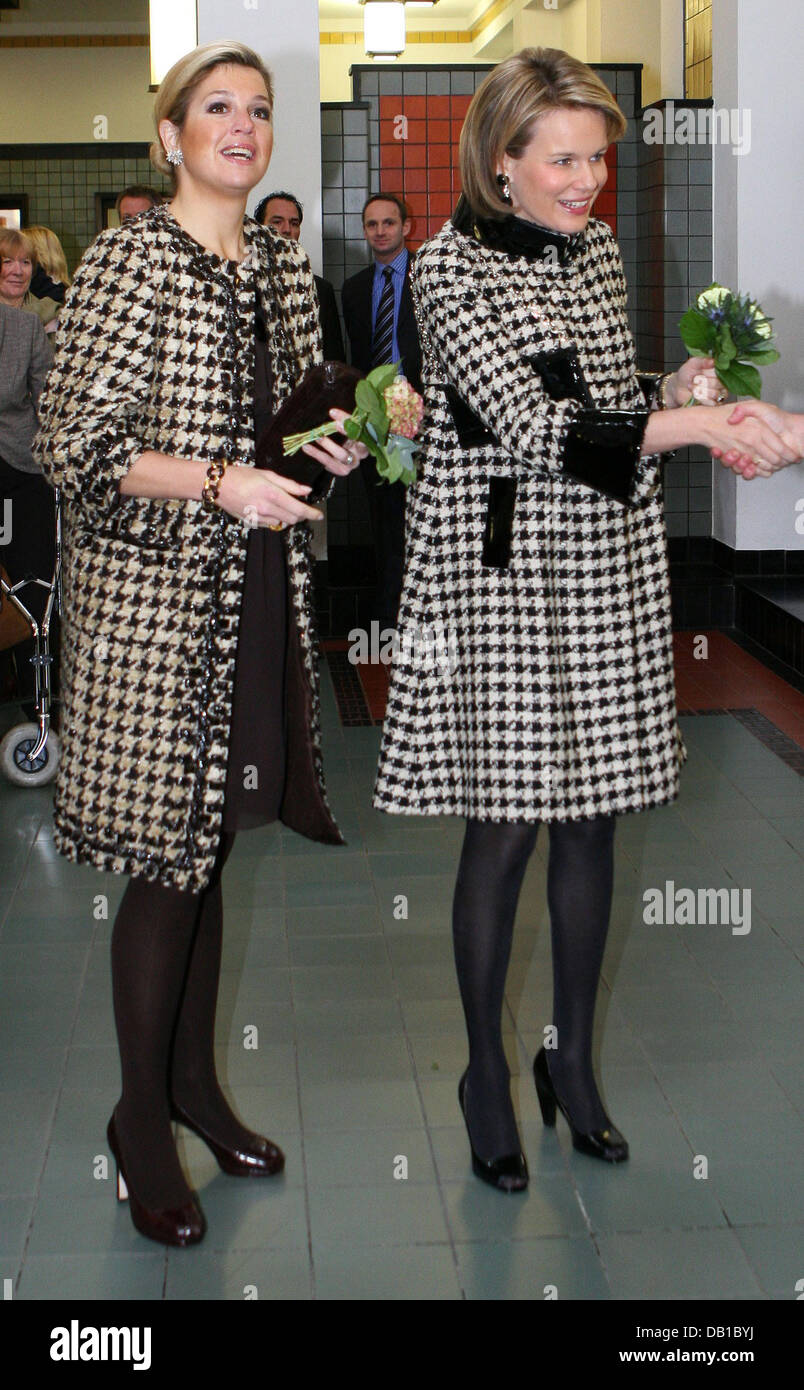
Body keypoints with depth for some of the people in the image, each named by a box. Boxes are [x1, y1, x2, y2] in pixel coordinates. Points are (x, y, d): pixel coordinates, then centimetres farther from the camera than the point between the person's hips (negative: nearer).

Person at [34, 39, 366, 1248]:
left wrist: (334, 448, 1)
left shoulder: (285, 267, 11)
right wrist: (219, 482, -23)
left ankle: (194, 1079, 29)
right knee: (169, 856, -2)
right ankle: (140, 1117, 15)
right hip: (152, 592, -6)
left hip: (257, 587, 6)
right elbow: (77, 448, -13)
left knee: (210, 841, 14)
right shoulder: (127, 260, -9)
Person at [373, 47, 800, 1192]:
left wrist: (674, 388, 1)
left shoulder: (598, 250, 12)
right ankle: (487, 1074, 18)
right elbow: (528, 425, -20)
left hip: (609, 576, 6)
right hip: (504, 573, -6)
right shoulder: (452, 264, -9)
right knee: (505, 826, 0)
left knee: (594, 820, 10)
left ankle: (573, 1054, 27)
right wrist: (687, 425, -27)